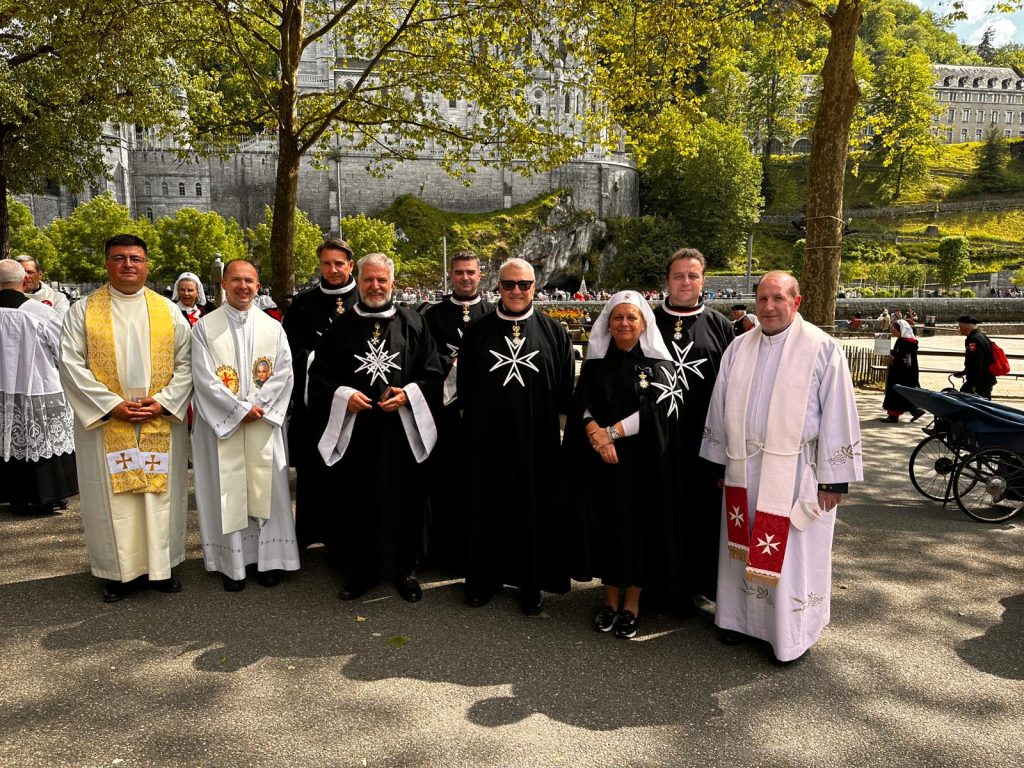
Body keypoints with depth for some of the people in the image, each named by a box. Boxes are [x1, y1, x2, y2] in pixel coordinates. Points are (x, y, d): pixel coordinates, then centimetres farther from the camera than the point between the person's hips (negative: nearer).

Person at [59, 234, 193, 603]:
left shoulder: (168, 310, 6)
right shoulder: (83, 310, 2)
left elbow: (185, 363, 3)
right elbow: (72, 364, -4)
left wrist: (162, 401, -11)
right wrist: (113, 405, -13)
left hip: (162, 423, 1)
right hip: (105, 423, -1)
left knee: (160, 494, 7)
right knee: (112, 498, 5)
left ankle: (161, 566, 19)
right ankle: (117, 572, 17)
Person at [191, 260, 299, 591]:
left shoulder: (273, 327, 5)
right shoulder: (205, 327, -1)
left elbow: (283, 373, 0)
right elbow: (204, 378, -8)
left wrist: (257, 407, -13)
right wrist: (241, 410, -13)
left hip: (264, 424, 2)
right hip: (221, 424, -1)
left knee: (265, 490, 5)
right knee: (227, 492, 3)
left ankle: (269, 559, 15)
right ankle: (232, 563, 12)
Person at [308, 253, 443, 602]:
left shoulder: (413, 324, 5)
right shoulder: (341, 327, 6)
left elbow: (433, 374, 4)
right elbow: (319, 376, 6)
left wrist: (408, 394, -12)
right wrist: (343, 395, -11)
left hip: (401, 432, 0)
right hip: (353, 431, 1)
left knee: (402, 500, 6)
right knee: (354, 502, 6)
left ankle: (404, 569, 22)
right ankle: (357, 571, 22)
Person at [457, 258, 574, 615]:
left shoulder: (553, 331, 1)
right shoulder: (478, 331, 4)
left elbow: (566, 389, 4)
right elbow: (463, 386, 9)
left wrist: (553, 421, 1)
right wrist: (471, 420, 6)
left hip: (538, 441, 0)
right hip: (488, 439, 1)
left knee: (536, 509, 8)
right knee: (488, 508, 10)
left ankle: (532, 583, 22)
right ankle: (484, 577, 26)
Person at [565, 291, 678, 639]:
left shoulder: (657, 364, -1)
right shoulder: (596, 363, 7)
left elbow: (654, 410, -10)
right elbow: (582, 405, 1)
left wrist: (611, 432, -16)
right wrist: (596, 434, -18)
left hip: (642, 460, -2)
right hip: (601, 461, 2)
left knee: (639, 525, 4)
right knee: (605, 525, 7)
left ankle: (632, 603, 18)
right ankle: (611, 598, 23)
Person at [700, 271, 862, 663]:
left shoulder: (823, 349, -7)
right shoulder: (739, 348, 6)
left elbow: (838, 416, -8)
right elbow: (721, 408, 11)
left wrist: (834, 479, -10)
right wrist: (720, 462, 12)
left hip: (795, 472, -4)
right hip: (744, 470, 4)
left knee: (792, 553, 6)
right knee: (744, 547, 15)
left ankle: (791, 634, 23)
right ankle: (742, 616, 33)